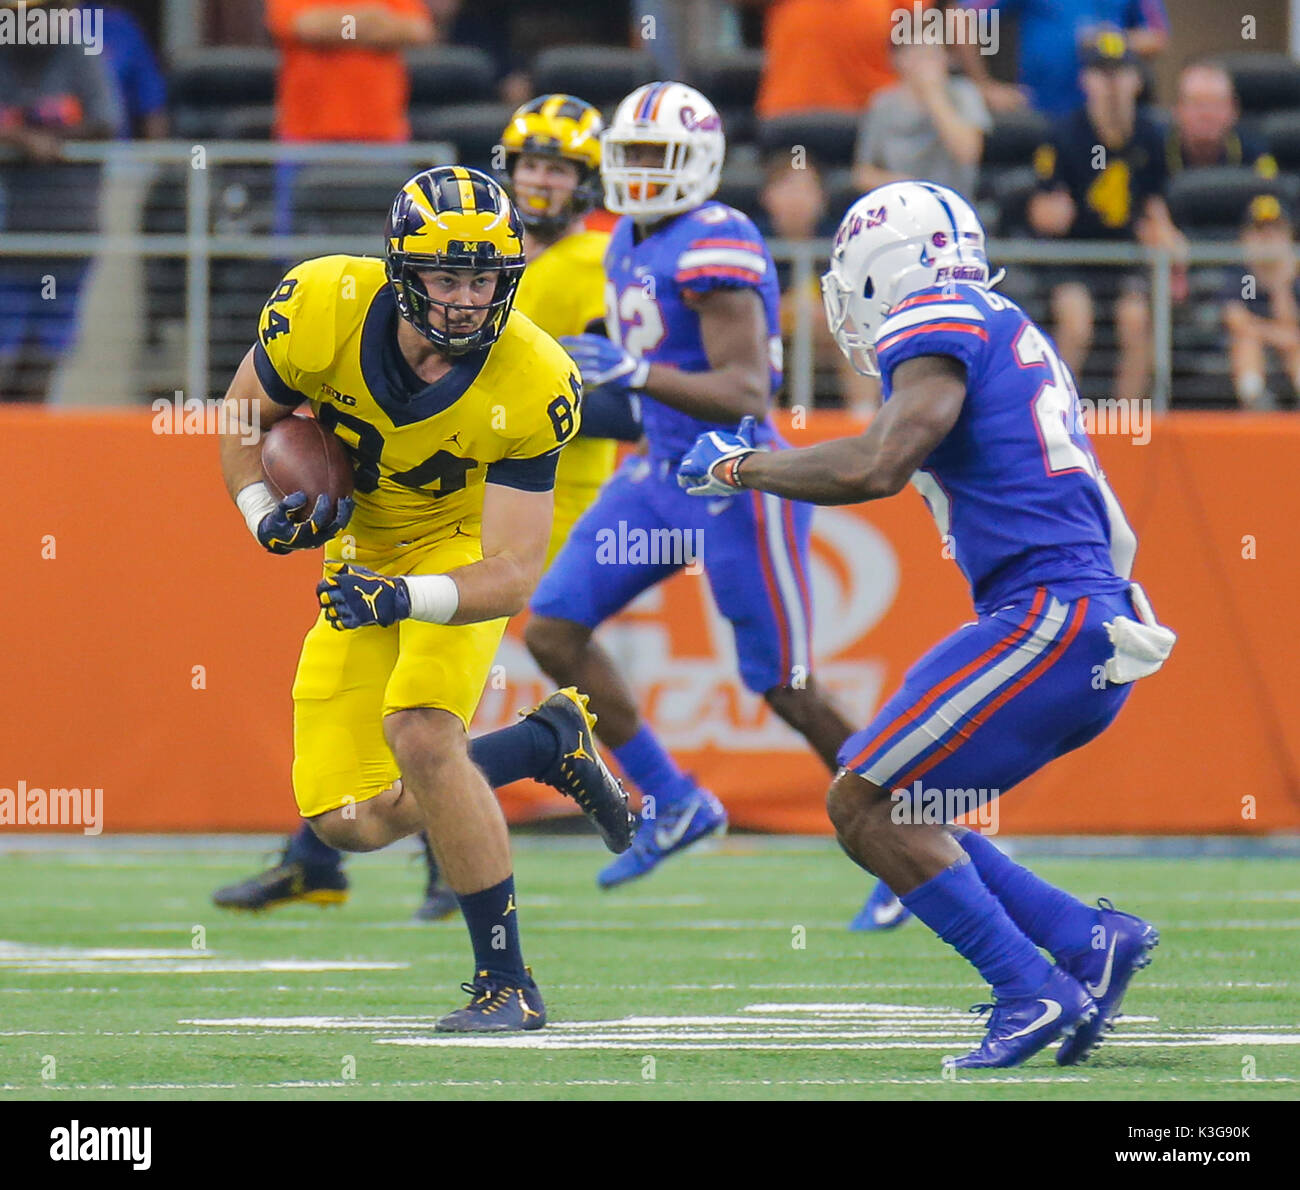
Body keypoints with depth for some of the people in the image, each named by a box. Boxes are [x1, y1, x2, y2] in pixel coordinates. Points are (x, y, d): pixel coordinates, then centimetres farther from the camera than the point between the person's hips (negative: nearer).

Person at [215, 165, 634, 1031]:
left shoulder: (531, 388, -30)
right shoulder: (323, 309, -25)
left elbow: (514, 570, -29)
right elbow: (246, 412, -3)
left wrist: (407, 598, -46)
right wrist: (264, 513, -21)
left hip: (461, 549, -4)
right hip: (362, 556, 4)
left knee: (421, 736, -30)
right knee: (355, 823, 1)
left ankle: (508, 982, -17)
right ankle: (551, 741, 24)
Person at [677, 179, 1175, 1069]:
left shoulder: (942, 326, -6)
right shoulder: (1009, 334, 23)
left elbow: (877, 468, -20)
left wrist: (740, 467, -8)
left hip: (1053, 616, -10)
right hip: (1089, 621, 10)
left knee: (865, 804, -7)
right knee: (890, 811, 11)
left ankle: (1033, 990, -11)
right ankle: (1089, 938, 5)